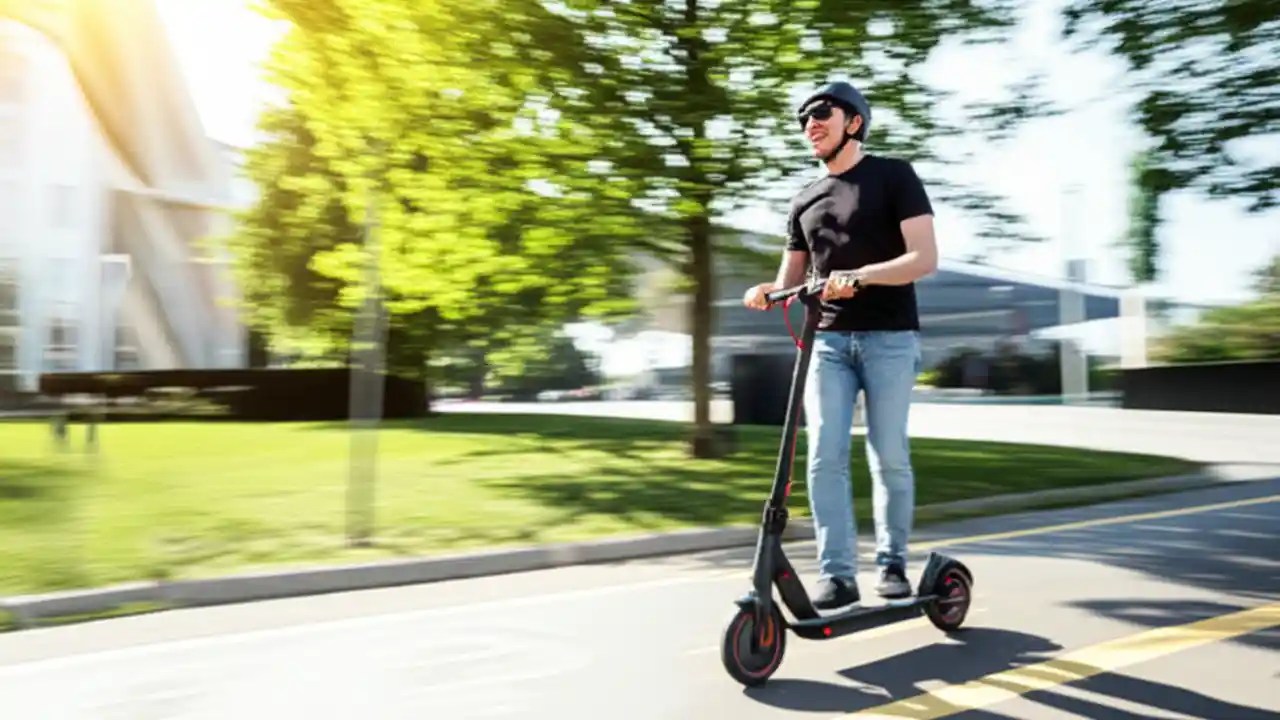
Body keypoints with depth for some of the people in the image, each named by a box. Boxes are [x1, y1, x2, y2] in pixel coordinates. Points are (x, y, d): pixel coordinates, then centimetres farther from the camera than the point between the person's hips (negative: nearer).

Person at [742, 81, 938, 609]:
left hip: (889, 338, -3)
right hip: (828, 340, 4)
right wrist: (768, 291, -7)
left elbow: (924, 258, -8)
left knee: (888, 457, -1)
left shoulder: (894, 176, 3)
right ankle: (837, 574, -2)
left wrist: (858, 277, -23)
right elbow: (792, 277, 17)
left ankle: (892, 562, 17)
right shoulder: (804, 201, 17)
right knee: (825, 458, -7)